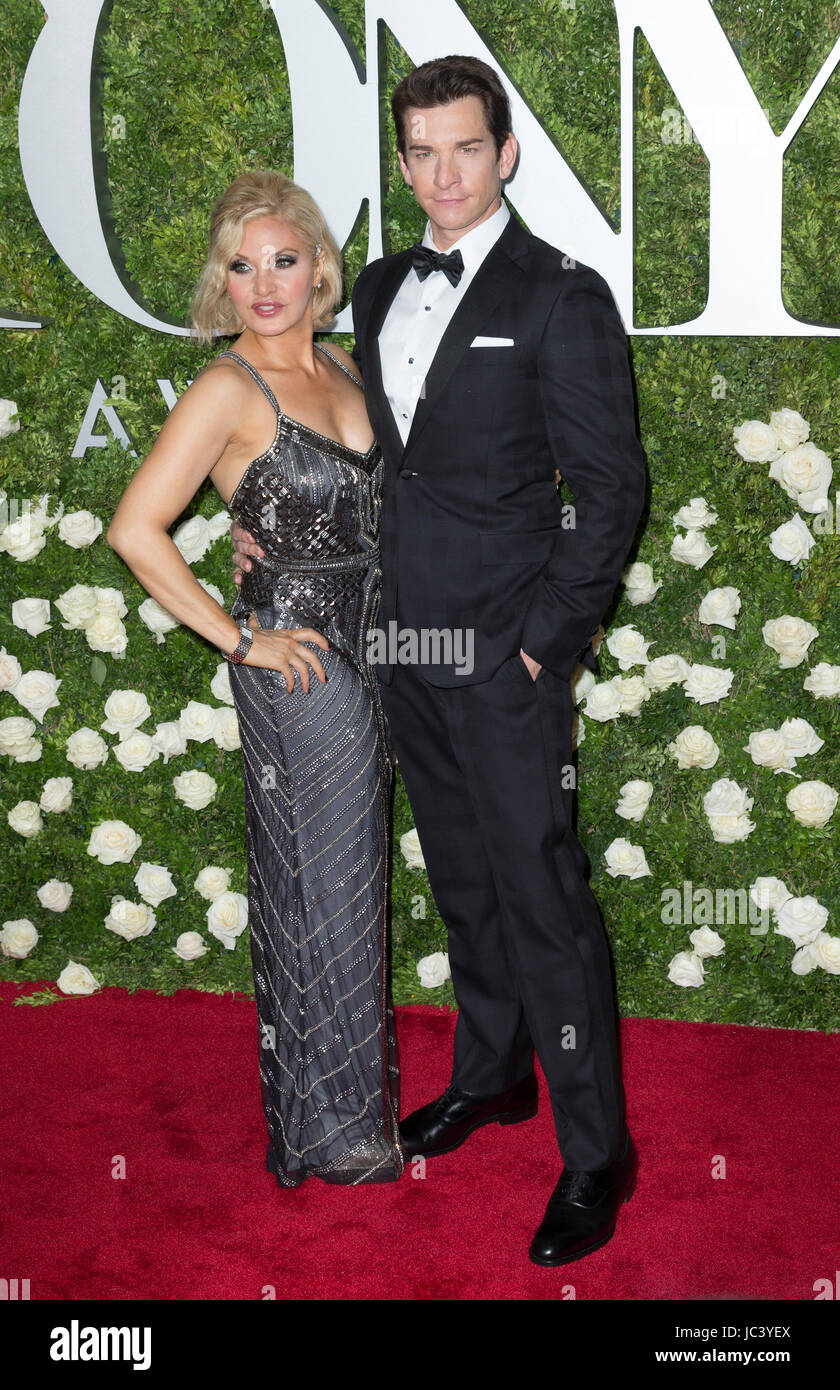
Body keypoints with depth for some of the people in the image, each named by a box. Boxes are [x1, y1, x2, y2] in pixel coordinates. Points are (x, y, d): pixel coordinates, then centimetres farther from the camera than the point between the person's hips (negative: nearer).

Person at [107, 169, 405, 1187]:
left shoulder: (339, 367, 7)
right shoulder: (230, 389, -15)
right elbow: (135, 528, -21)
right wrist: (236, 639, -17)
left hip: (365, 652, 7)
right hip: (297, 662, -7)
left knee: (348, 872, 18)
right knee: (321, 885, 3)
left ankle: (351, 1065, 36)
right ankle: (328, 1125, 19)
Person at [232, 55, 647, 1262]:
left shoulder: (561, 297, -10)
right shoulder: (380, 290, 11)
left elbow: (610, 489, -11)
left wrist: (548, 644, -14)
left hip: (504, 658, -6)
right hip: (405, 643, 6)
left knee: (542, 896, -2)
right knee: (463, 879, 19)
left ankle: (595, 1153, 10)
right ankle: (491, 1075, 37)